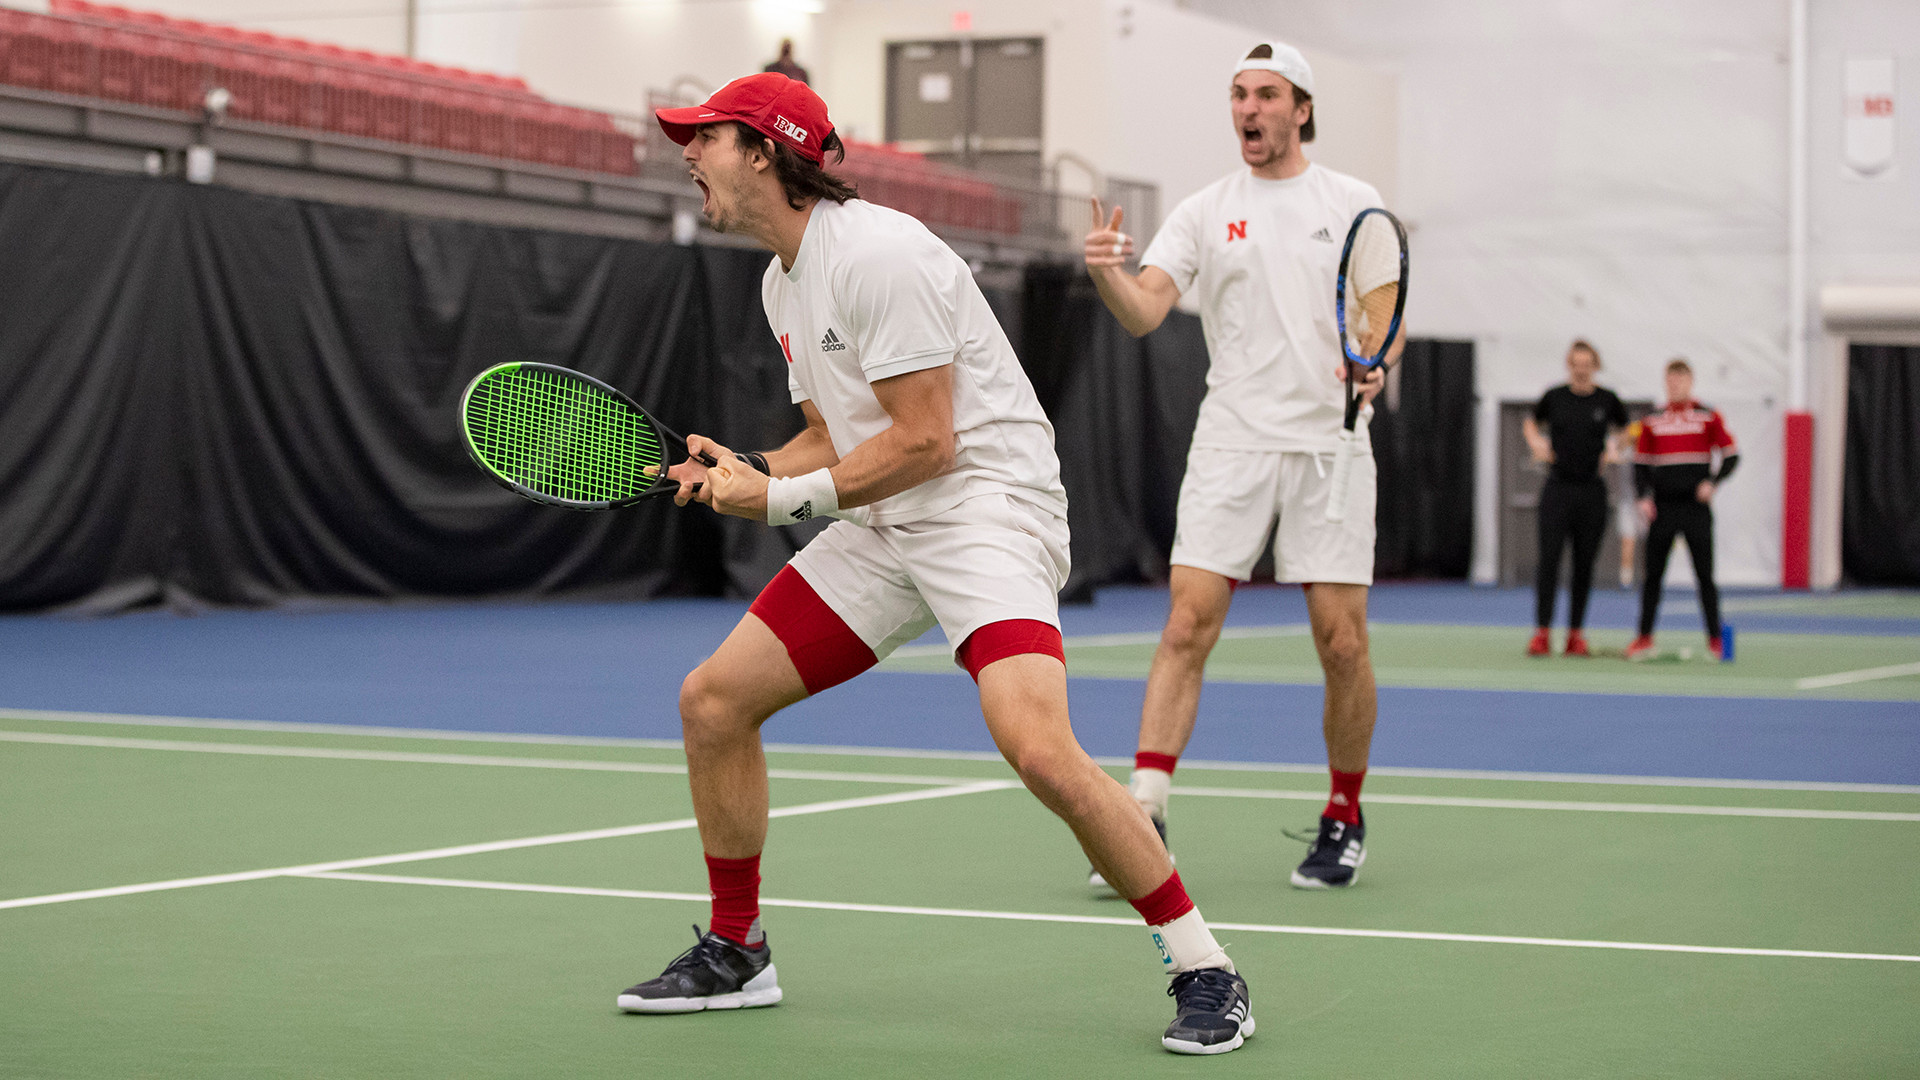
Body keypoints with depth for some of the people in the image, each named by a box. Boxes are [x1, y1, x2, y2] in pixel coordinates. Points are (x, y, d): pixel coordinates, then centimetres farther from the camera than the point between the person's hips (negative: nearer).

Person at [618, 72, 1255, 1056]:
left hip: (988, 505, -10)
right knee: (712, 701, 5)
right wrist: (747, 471, 2)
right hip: (884, 529, 10)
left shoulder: (877, 253, -16)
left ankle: (1206, 975, -15)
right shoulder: (784, 282, 14)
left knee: (1039, 750, -29)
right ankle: (736, 954, 21)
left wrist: (784, 498, -13)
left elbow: (925, 441, -19)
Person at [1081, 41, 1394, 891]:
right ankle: (1144, 811, -12)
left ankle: (1345, 820, 16)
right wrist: (1106, 272, -25)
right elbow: (1144, 312, -4)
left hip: (1331, 445, 0)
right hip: (1231, 444, 0)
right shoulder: (1204, 211, 7)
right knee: (1188, 624, -11)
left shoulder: (1353, 204, 7)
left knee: (1342, 643, -2)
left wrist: (1379, 363, -14)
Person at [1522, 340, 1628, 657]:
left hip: (1592, 491, 1)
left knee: (1585, 564, 5)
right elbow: (1530, 422, 19)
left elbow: (1624, 429, 20)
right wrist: (1536, 443, 0)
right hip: (1558, 486, -1)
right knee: (1549, 558, -8)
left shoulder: (1606, 399, 1)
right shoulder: (1554, 396, 0)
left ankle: (1576, 635, 12)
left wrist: (1613, 449, 2)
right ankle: (1541, 633, -7)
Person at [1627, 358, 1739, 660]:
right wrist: (1644, 496, -3)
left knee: (1705, 575, -2)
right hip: (1662, 508, 2)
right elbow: (1641, 463, 11)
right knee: (1652, 573, 2)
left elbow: (1731, 456, 2)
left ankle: (1714, 638, 5)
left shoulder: (1708, 417, 2)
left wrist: (1713, 482, -13)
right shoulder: (1652, 421, 8)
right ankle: (1645, 637, 9)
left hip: (1696, 508, -2)